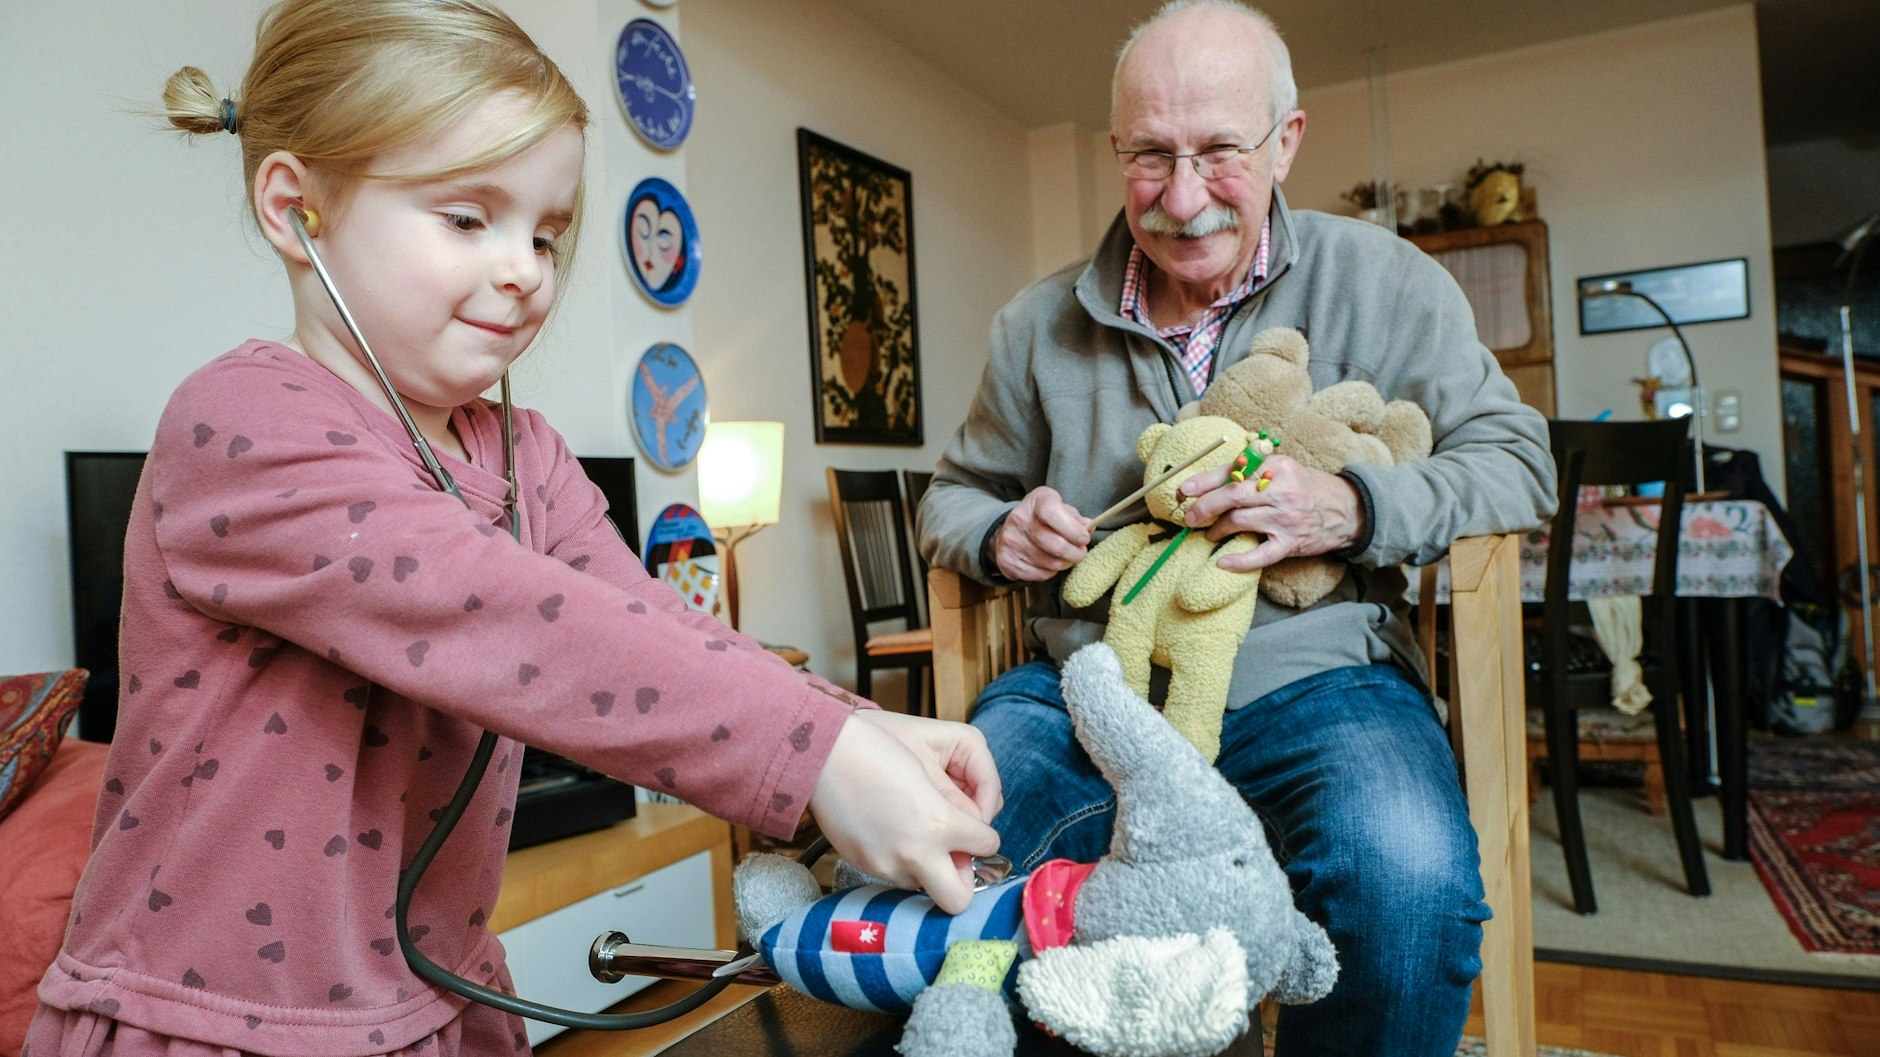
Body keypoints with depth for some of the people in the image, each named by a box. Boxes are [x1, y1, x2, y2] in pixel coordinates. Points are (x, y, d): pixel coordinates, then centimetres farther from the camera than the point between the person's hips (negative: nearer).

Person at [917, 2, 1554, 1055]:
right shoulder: (1041, 324, 9)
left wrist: (1354, 508, -15)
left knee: (1410, 887, -32)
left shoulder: (1380, 281, 3)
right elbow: (954, 494, 21)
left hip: (1309, 678, -1)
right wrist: (997, 534, -4)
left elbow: (1516, 458, 5)